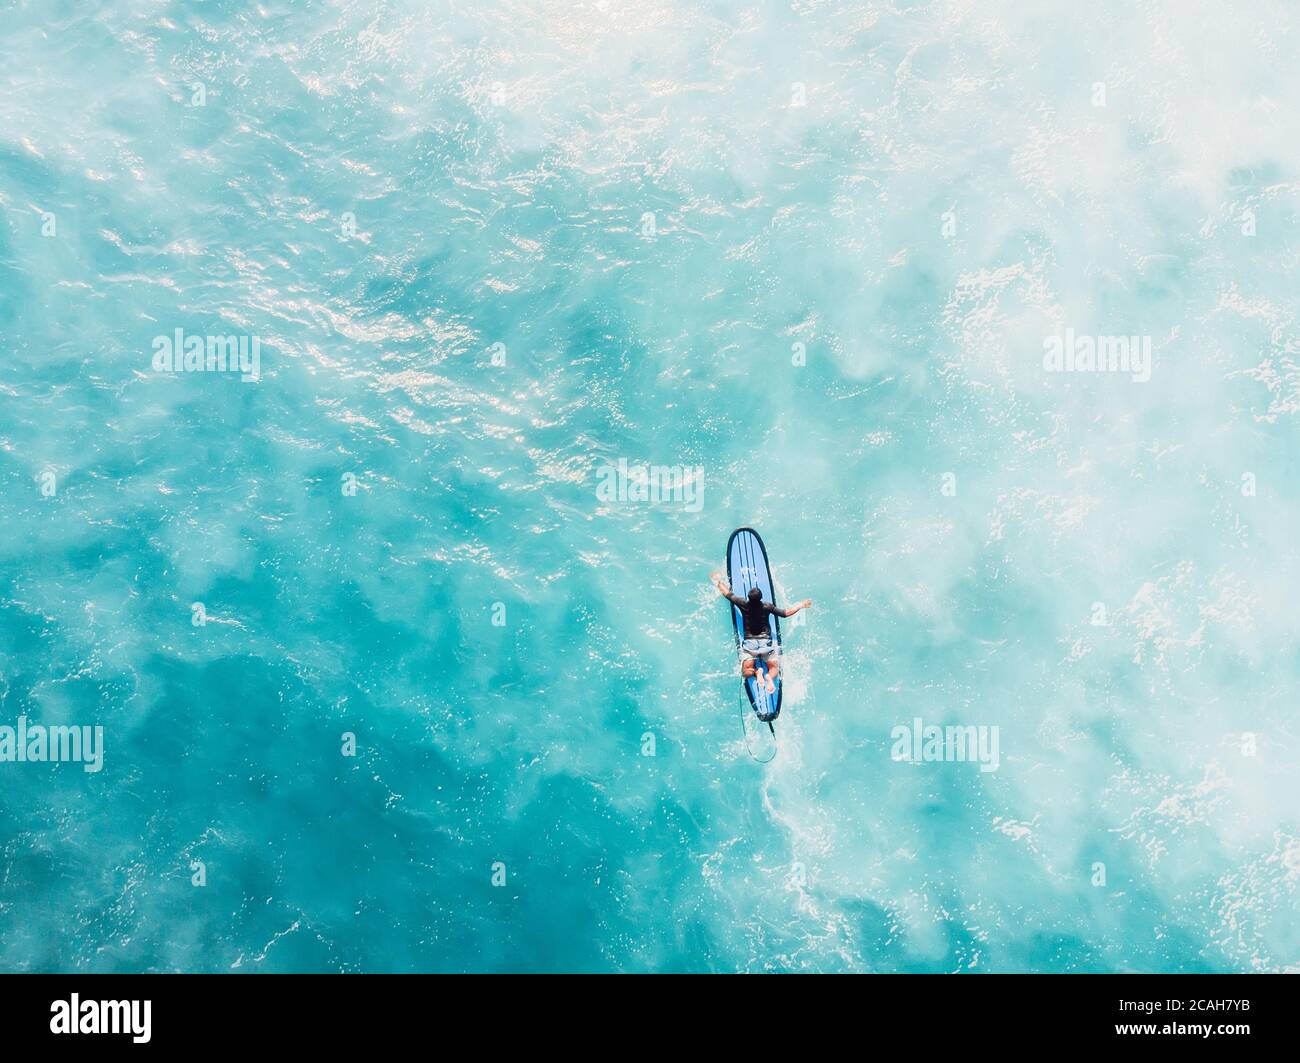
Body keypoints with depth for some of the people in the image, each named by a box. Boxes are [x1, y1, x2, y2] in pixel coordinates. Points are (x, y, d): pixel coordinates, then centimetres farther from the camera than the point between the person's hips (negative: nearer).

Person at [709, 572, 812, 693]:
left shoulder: (743, 604, -6)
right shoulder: (767, 606, -7)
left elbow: (727, 593, 8)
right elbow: (785, 613, 2)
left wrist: (718, 581, 25)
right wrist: (801, 605, 16)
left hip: (749, 642, 0)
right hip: (766, 641, 0)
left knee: (746, 672, 0)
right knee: (774, 668, 5)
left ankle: (756, 672, -34)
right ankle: (770, 677, -31)